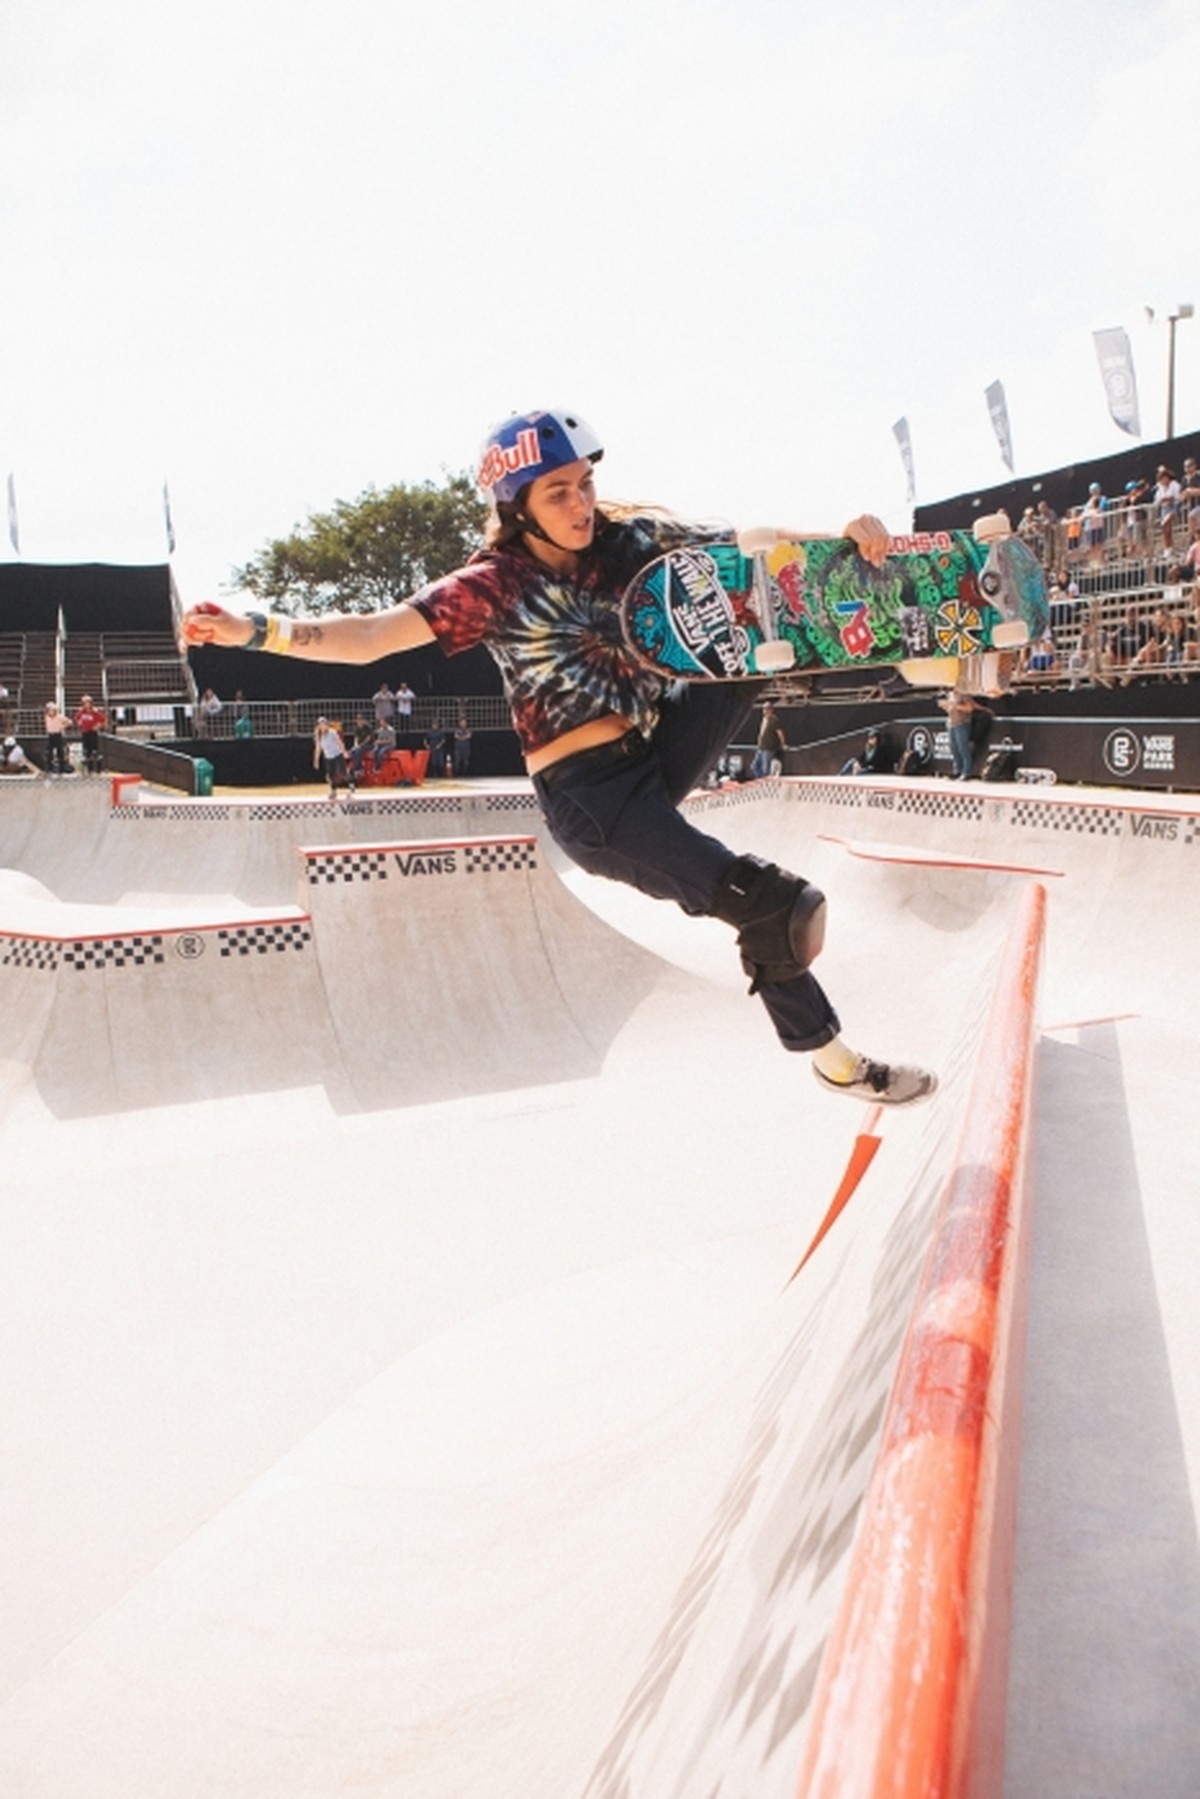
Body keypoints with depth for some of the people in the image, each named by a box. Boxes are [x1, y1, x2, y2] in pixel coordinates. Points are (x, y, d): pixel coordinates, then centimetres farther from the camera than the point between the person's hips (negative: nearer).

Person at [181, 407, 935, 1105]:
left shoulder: (630, 536, 1)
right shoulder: (496, 586, -11)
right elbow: (372, 634, -18)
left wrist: (842, 536, -14)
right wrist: (254, 630, -30)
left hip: (663, 746, 6)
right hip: (589, 794, -6)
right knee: (774, 909, -14)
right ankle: (836, 1060, 4)